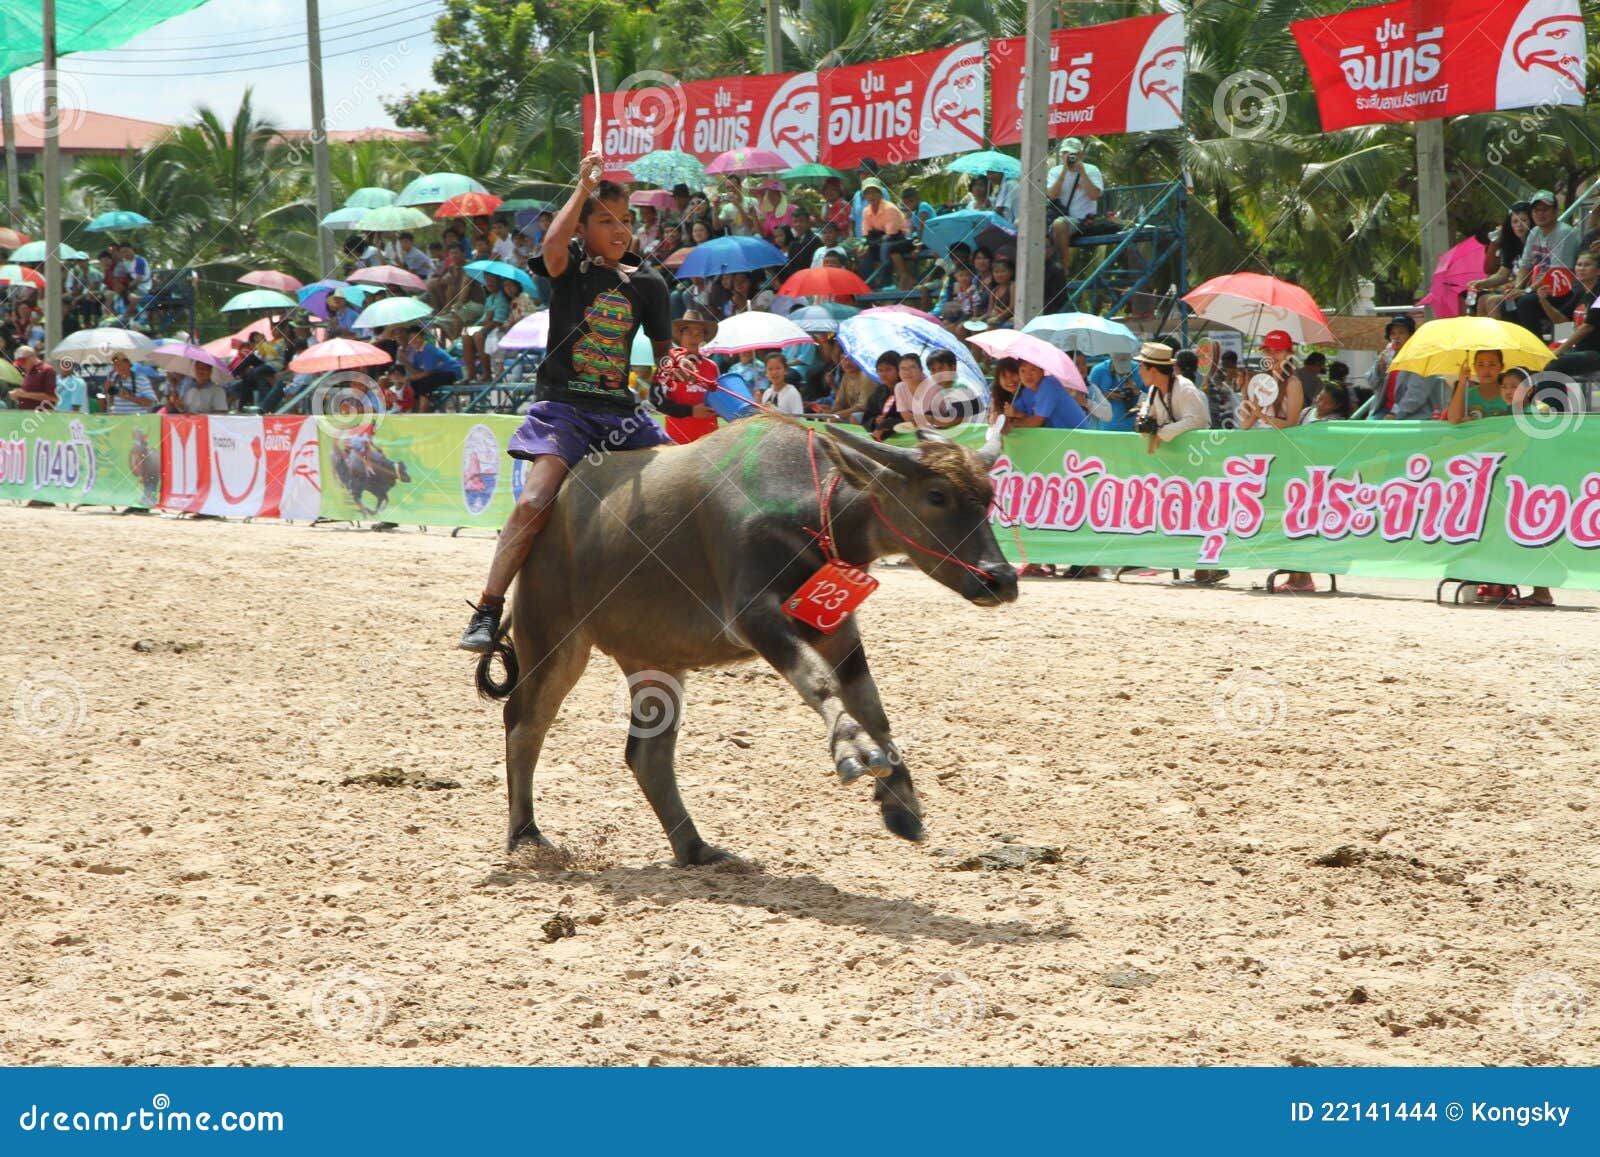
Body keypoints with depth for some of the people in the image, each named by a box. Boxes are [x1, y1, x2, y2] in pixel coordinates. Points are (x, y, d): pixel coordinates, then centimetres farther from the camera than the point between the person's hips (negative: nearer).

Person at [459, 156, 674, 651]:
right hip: (564, 409, -5)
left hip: (622, 413, 5)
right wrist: (584, 188, -18)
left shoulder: (647, 283, 10)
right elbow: (553, 246, -23)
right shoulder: (570, 264, 1)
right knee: (534, 502, -24)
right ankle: (486, 613, -21)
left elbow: (663, 351, 15)